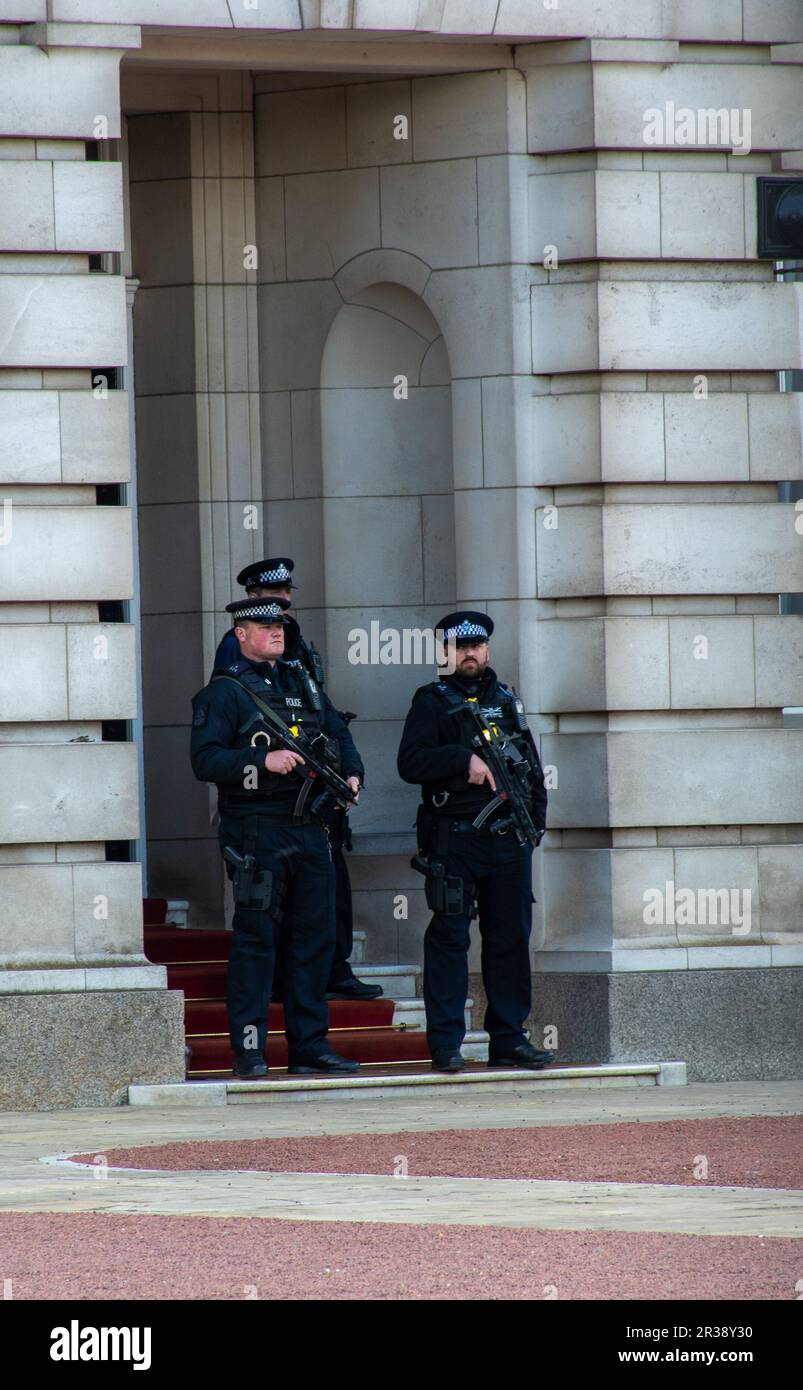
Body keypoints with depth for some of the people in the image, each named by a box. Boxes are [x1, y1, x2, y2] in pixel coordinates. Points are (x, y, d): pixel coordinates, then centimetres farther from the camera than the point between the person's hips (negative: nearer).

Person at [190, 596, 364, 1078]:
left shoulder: (301, 684, 18)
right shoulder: (224, 691, -3)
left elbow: (338, 734, 23)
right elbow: (205, 760, -12)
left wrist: (352, 774, 3)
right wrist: (264, 760, -22)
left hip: (310, 830, 7)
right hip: (257, 834, -7)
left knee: (316, 937, 7)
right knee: (256, 940, -5)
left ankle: (310, 1046, 13)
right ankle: (249, 1051, -2)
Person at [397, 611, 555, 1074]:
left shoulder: (507, 701, 16)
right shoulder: (433, 703, 1)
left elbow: (533, 767, 21)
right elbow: (410, 762, -10)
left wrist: (535, 821, 10)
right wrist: (464, 759, -19)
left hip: (510, 842, 5)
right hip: (455, 841, -5)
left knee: (511, 939, 7)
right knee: (450, 939, -5)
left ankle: (509, 1038, 13)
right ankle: (446, 1044, -4)